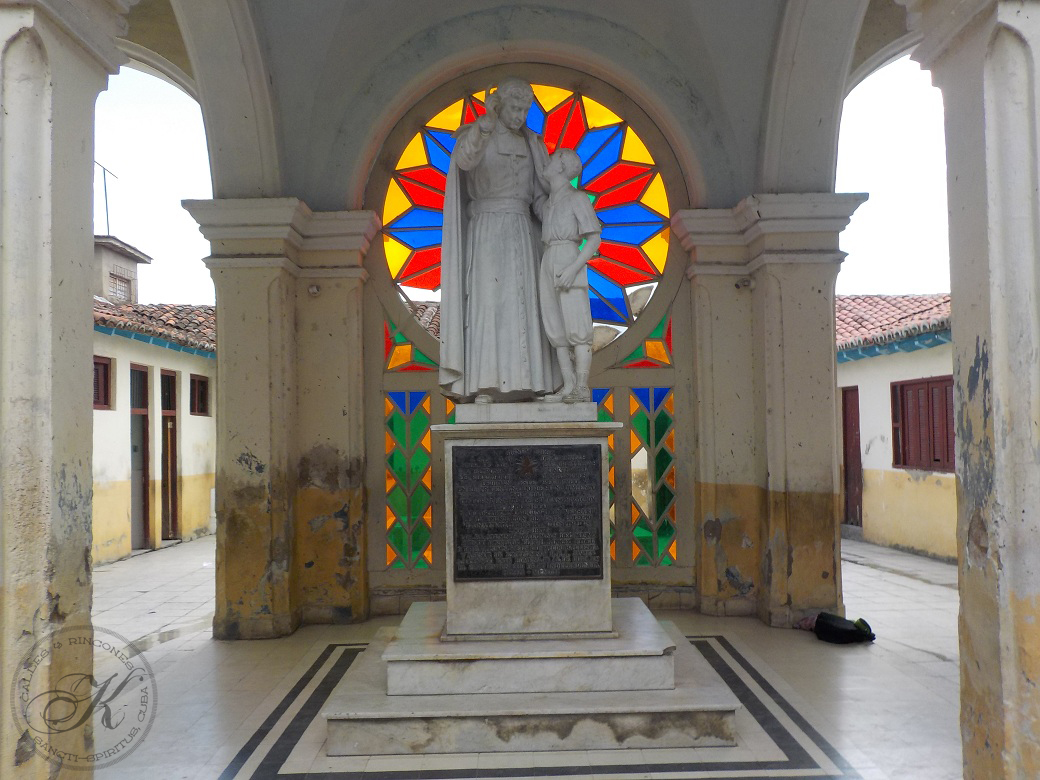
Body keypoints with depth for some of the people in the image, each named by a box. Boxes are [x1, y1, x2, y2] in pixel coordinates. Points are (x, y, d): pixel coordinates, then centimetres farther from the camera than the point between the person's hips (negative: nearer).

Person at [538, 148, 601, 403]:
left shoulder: (578, 198, 0)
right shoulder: (548, 204, 22)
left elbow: (594, 239, -7)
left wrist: (574, 268, -19)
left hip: (570, 263, -7)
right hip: (547, 266, 7)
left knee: (576, 329, -11)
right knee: (557, 331, 1)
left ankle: (582, 387, -10)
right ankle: (568, 387, 1)